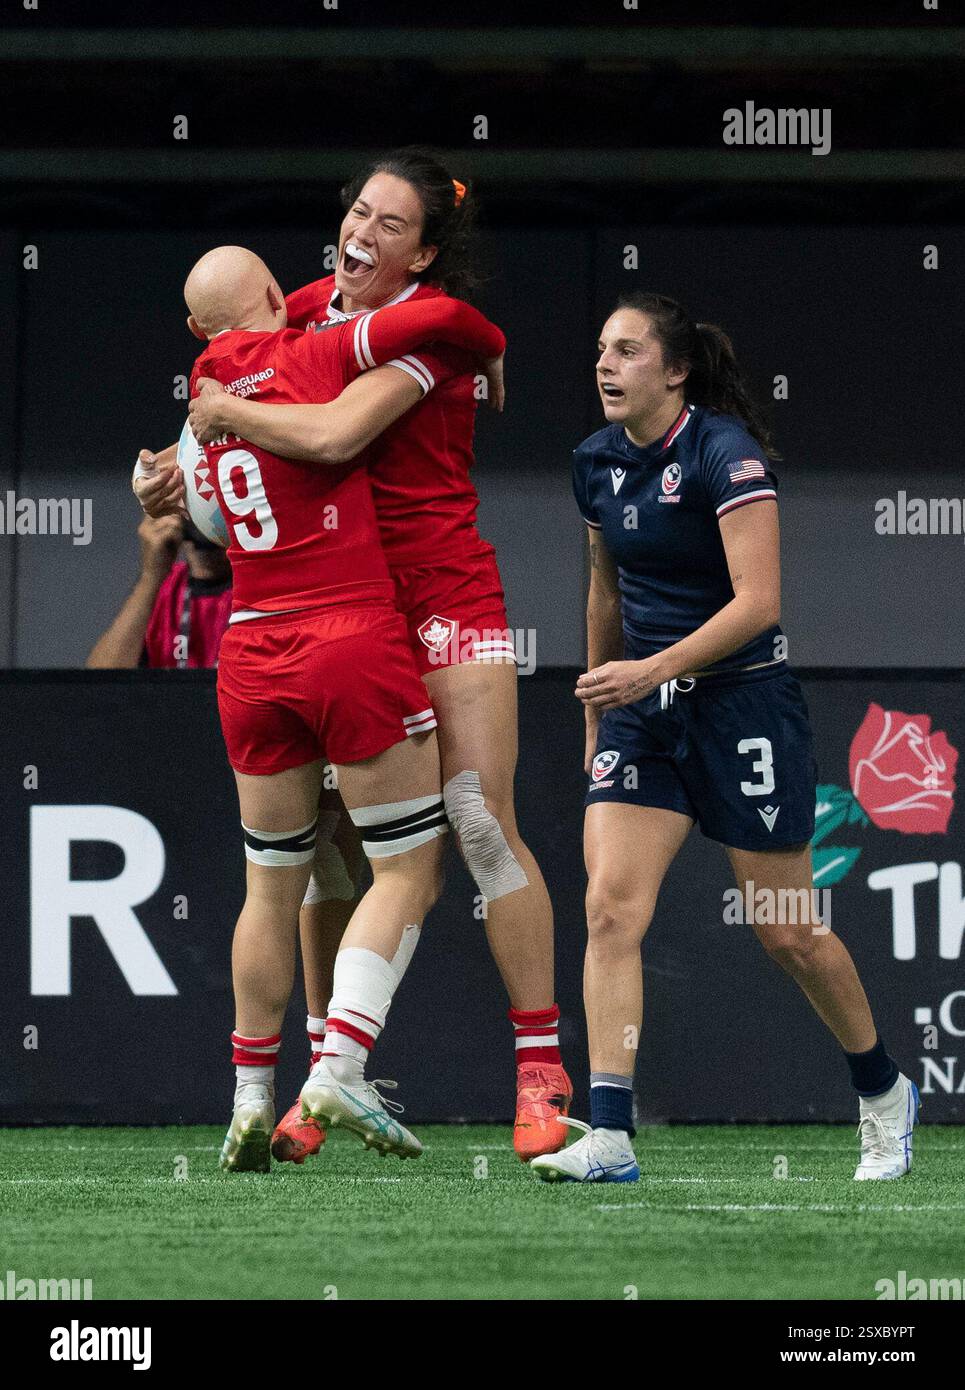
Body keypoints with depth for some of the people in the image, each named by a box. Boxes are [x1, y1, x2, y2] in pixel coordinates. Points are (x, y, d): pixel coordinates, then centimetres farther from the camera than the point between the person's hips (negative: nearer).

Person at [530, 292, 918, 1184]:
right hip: (640, 708, 6)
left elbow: (758, 600, -22)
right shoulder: (598, 463, 5)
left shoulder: (726, 455, -16)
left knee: (788, 933, 4)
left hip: (743, 700, -5)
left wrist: (654, 670, -30)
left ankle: (885, 1094, 29)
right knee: (610, 908, -13)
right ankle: (608, 1136, -18)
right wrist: (597, 715, 24)